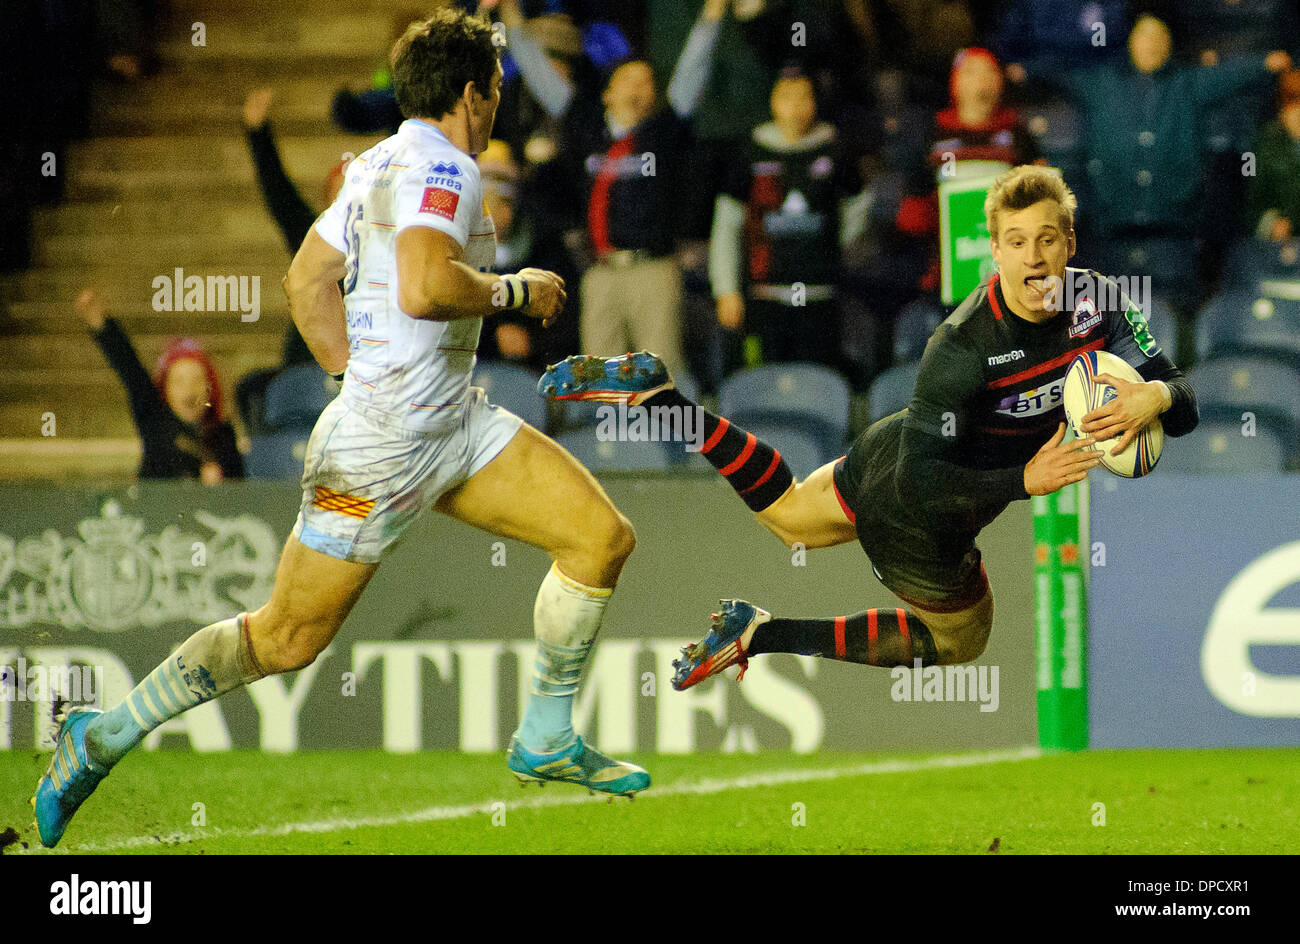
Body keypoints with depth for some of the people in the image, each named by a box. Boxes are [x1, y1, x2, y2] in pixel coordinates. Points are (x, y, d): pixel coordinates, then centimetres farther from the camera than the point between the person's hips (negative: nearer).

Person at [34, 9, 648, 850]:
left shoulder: (384, 164, 12)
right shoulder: (441, 168, -17)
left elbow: (308, 277, 18)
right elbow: (424, 287, -33)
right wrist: (513, 290, -18)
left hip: (454, 426, 10)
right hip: (381, 448, -10)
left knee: (605, 537, 2)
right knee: (288, 639, -1)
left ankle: (546, 741, 13)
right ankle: (108, 735, 13)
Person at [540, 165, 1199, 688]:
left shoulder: (1095, 301, -19)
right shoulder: (962, 347, -36)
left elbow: (1184, 406, -14)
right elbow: (922, 479, -31)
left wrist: (1155, 395, -37)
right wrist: (1025, 479, -38)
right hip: (916, 521, -7)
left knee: (789, 515, 34)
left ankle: (656, 394, 26)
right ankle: (758, 635, 21)